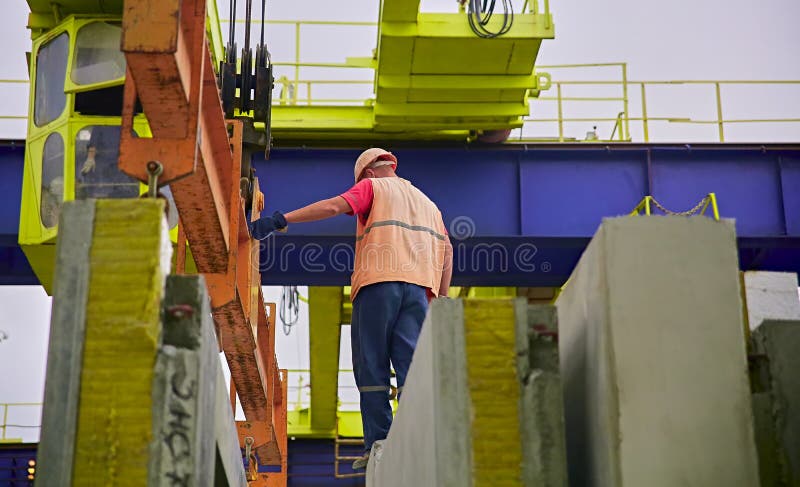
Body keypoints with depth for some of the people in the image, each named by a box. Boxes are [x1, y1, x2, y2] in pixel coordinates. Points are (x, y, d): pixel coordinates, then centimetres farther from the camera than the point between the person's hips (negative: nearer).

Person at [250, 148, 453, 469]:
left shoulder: (373, 187, 14)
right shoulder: (426, 202, 30)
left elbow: (334, 206, -4)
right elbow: (446, 249, 19)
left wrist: (281, 220, -10)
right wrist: (442, 300, 17)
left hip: (378, 283, -4)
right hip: (417, 286, 4)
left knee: (372, 365, -1)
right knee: (412, 366, -2)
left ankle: (378, 444, -7)